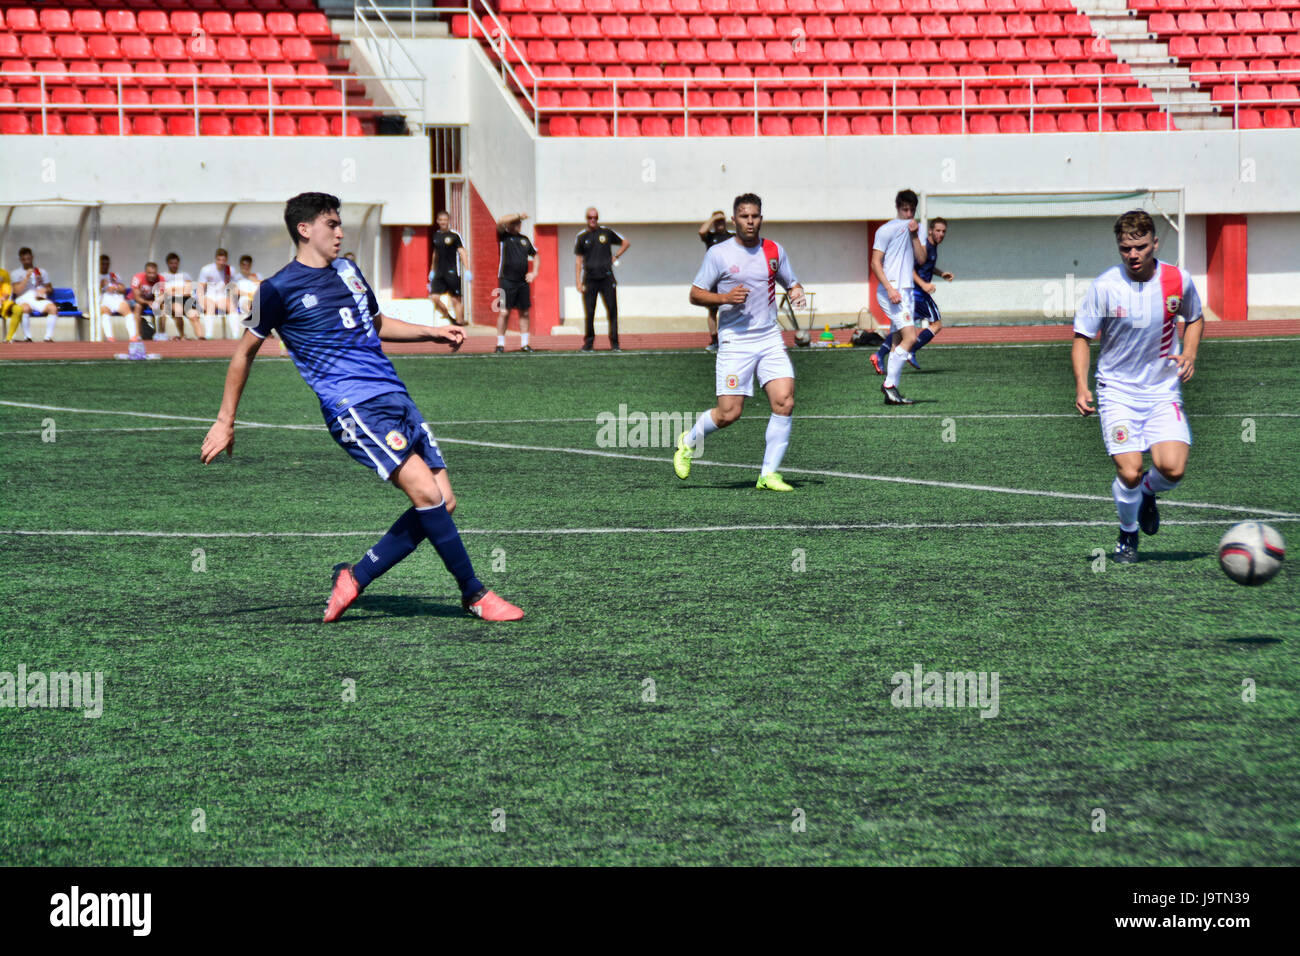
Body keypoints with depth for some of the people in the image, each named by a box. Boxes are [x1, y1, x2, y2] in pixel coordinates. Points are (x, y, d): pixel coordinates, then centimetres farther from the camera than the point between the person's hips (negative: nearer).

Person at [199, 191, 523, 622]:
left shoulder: (348, 271, 20)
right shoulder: (279, 289, -1)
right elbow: (245, 351, 8)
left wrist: (433, 333, 23)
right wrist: (225, 421, 10)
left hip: (395, 396, 8)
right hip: (352, 405, -8)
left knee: (442, 501, -2)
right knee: (425, 491, -21)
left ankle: (356, 576, 8)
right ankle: (474, 593, -12)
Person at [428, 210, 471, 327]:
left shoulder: (455, 235, -5)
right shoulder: (436, 235, 12)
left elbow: (462, 252, -8)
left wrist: (467, 270, -16)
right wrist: (432, 270, 27)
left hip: (452, 272, -5)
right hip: (439, 272, 5)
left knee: (456, 299, -3)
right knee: (434, 297, -4)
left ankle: (459, 322, 3)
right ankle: (449, 317, 15)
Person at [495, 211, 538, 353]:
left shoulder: (524, 239, 14)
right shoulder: (503, 236, 1)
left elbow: (535, 255, 24)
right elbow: (500, 222, -18)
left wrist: (534, 272, 11)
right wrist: (518, 215, -13)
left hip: (523, 281, 5)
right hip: (507, 281, -5)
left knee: (524, 312, 6)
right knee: (504, 312, -6)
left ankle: (524, 343, 11)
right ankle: (500, 343, 0)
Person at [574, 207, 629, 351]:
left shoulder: (606, 232, 7)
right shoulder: (582, 237, 7)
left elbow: (625, 243, 19)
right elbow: (578, 260, 7)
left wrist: (615, 257, 6)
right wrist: (578, 281, -1)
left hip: (606, 278, 0)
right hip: (590, 279, 0)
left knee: (612, 311, -3)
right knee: (589, 313, 0)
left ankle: (614, 343, 0)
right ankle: (589, 343, 10)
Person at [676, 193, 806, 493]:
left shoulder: (774, 251, 9)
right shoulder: (718, 253, -1)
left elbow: (791, 283, 21)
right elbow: (695, 294, 1)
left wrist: (796, 291, -2)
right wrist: (725, 298, -16)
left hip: (770, 338, 3)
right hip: (734, 341, -3)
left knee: (784, 401, -13)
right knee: (729, 413, -7)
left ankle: (768, 474, -4)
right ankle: (689, 441, 24)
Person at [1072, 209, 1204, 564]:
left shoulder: (1178, 281, -5)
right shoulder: (1104, 287, -11)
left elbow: (1194, 319, 16)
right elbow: (1082, 337, -1)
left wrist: (1189, 354, -2)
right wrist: (1081, 386, -13)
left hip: (1164, 391, 2)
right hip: (1117, 391, -2)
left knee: (1172, 469, -17)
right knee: (1129, 473, -14)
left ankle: (1147, 491, 21)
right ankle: (1128, 533, 17)